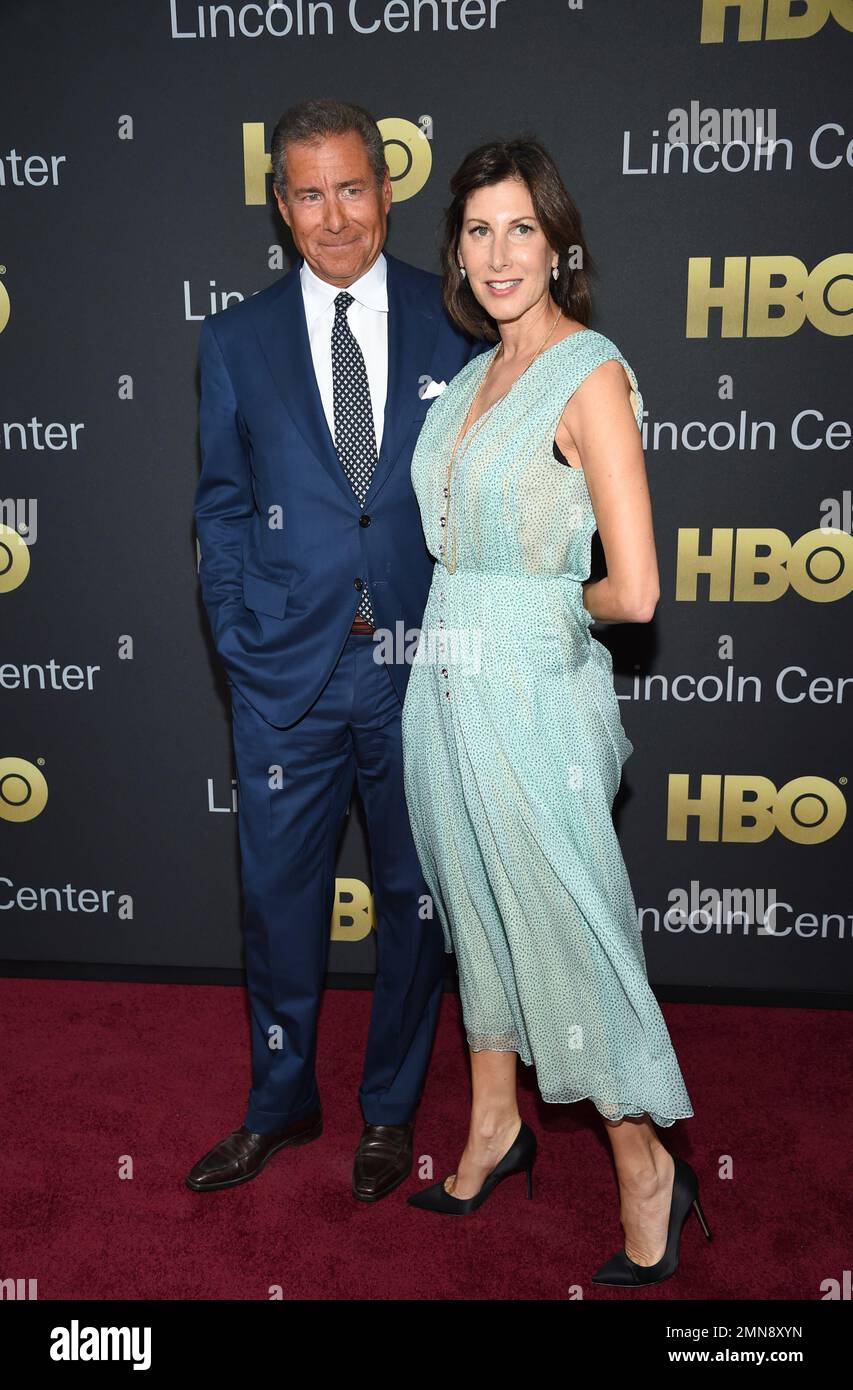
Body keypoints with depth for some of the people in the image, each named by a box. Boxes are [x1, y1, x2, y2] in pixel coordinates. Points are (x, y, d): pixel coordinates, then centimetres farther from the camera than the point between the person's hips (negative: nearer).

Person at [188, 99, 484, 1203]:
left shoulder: (455, 323, 2)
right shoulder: (236, 341, 5)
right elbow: (221, 505, 8)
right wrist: (239, 639, -1)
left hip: (423, 668, 0)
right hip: (286, 672, 1)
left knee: (415, 896, 12)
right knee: (279, 899, 11)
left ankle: (390, 1109, 35)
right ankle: (280, 1103, 36)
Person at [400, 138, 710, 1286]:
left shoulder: (592, 375, -13)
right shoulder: (475, 374, 12)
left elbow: (633, 594, -18)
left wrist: (543, 602, -2)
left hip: (531, 688, -8)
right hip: (445, 681, 8)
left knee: (565, 924, 2)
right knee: (475, 910, 18)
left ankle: (647, 1169, 24)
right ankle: (495, 1128, 38)